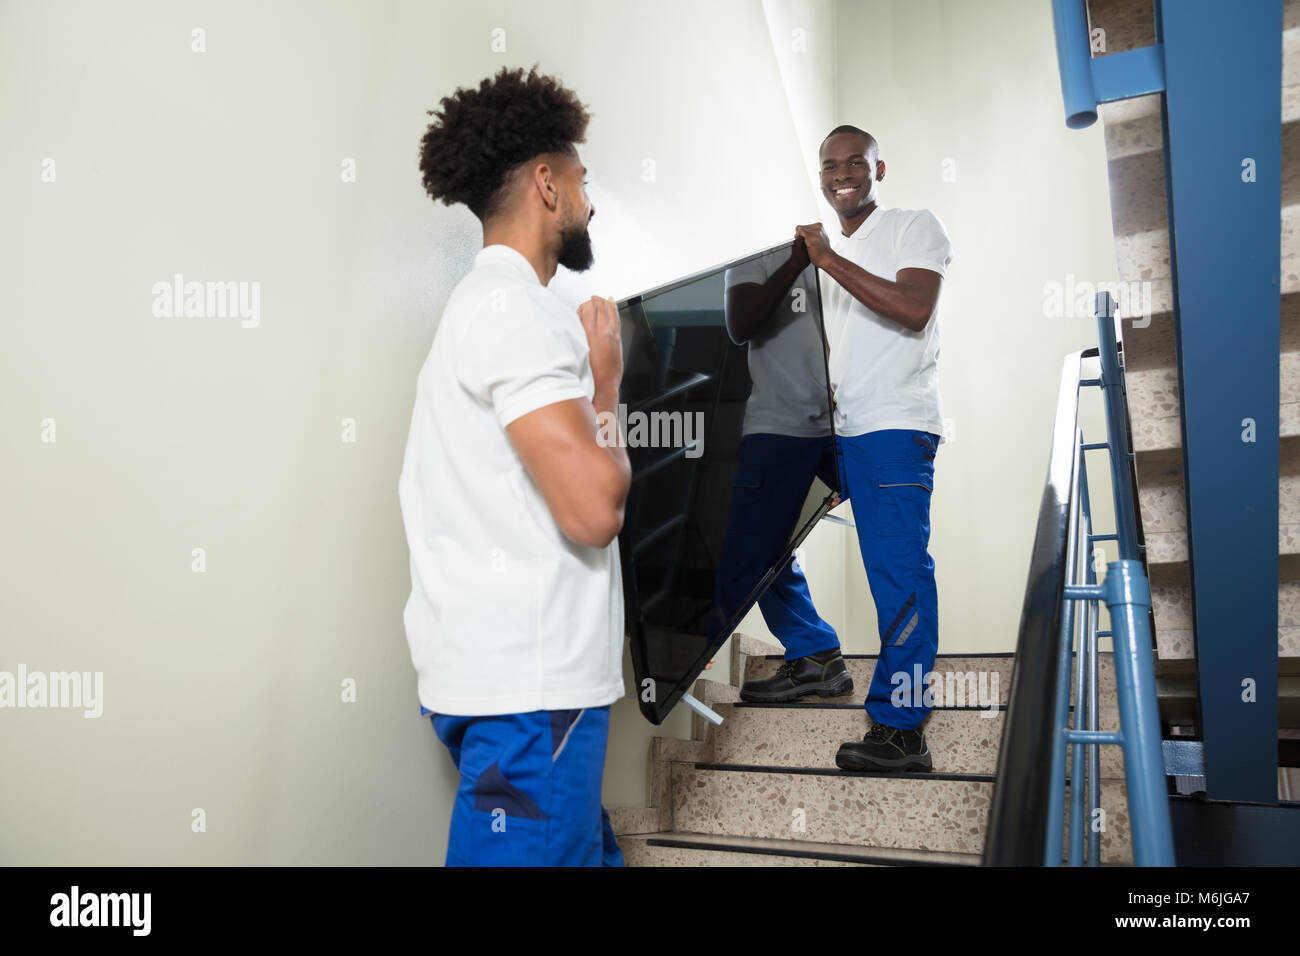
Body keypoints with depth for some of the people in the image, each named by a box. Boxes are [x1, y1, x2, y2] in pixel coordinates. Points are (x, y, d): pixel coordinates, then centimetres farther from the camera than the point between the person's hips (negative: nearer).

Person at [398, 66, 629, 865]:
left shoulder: (488, 304, 19)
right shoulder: (515, 307, -14)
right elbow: (594, 508, -22)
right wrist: (606, 387, -6)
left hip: (517, 673, 10)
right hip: (528, 687, -10)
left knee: (587, 850, 20)